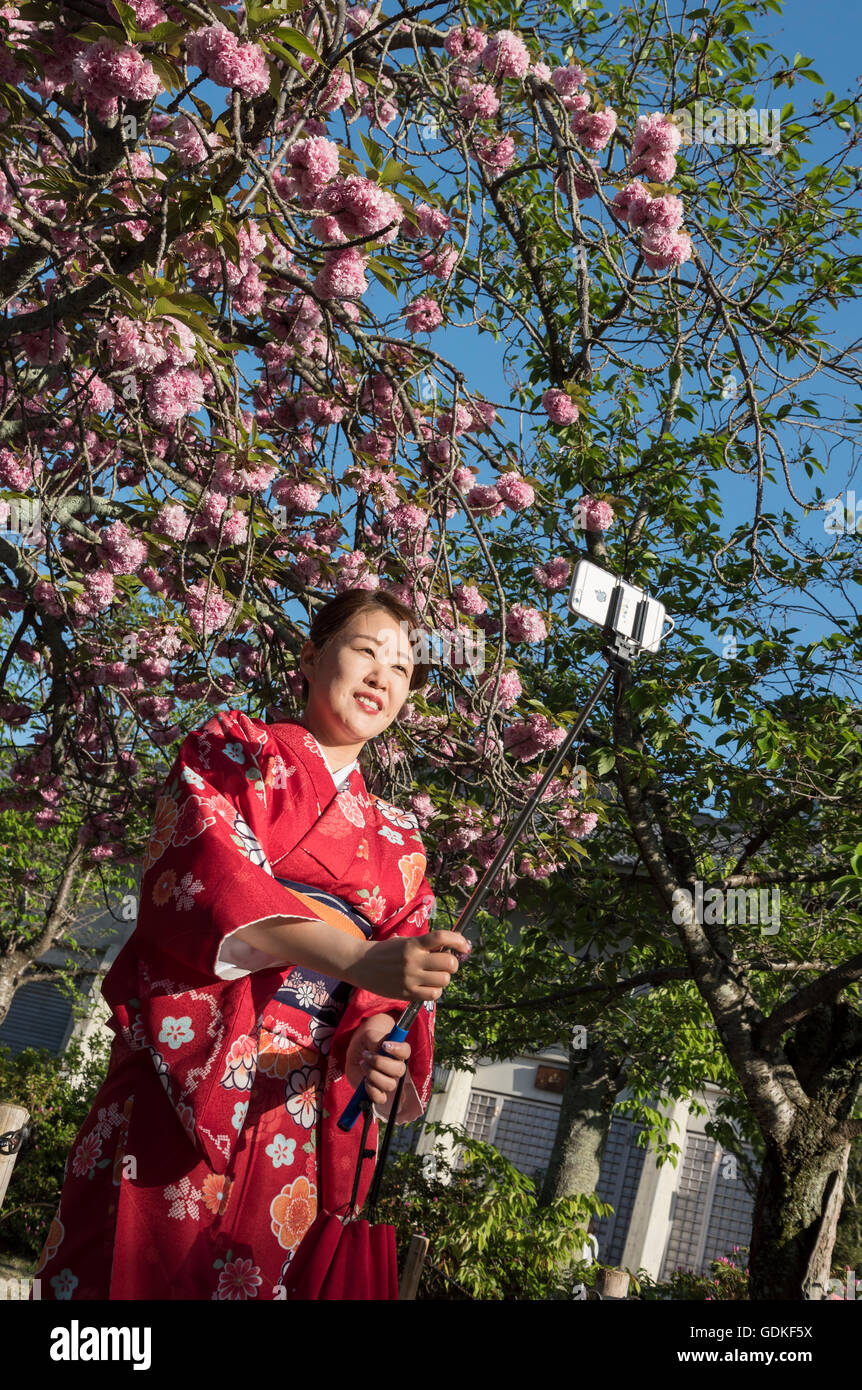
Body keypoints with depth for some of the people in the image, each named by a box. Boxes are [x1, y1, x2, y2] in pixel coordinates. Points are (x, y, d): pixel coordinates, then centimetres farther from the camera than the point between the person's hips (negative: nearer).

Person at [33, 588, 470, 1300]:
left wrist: (372, 1044, -17)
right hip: (177, 1082, -3)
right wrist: (357, 958, -25)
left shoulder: (399, 841, 18)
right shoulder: (234, 747, 7)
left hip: (296, 1115, 4)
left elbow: (394, 992, 9)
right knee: (122, 1269, -6)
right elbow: (198, 870, -12)